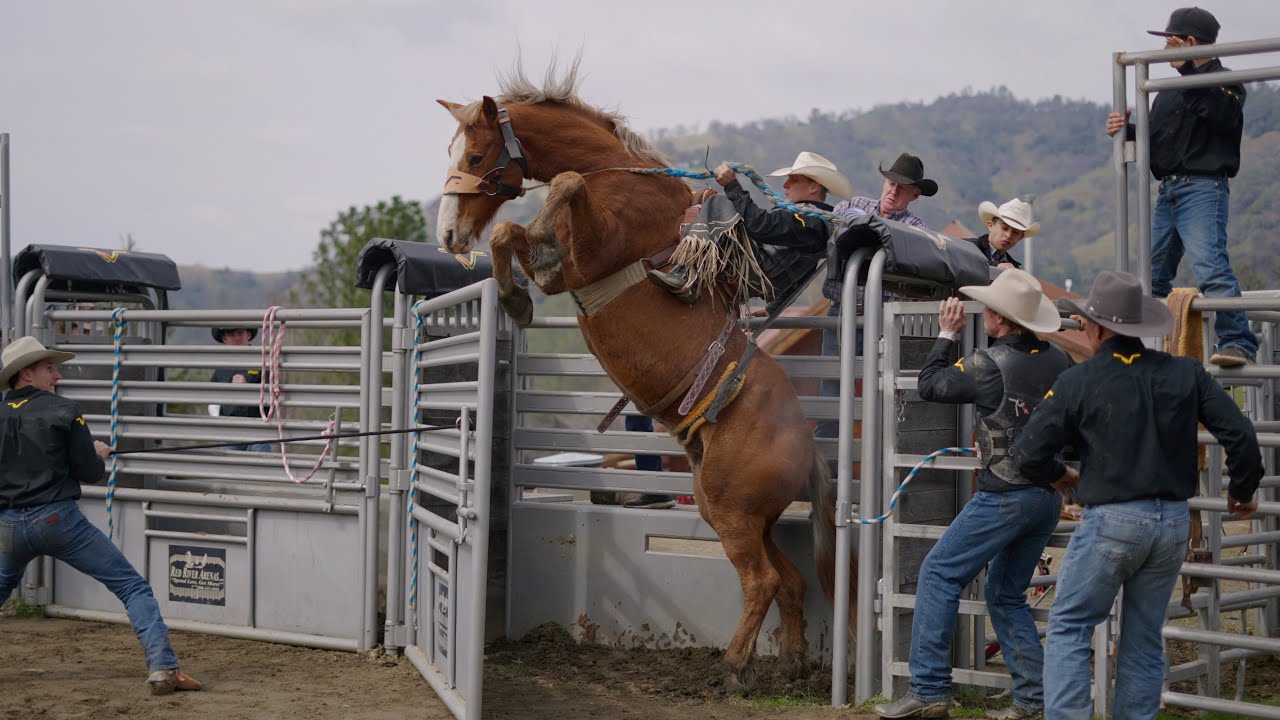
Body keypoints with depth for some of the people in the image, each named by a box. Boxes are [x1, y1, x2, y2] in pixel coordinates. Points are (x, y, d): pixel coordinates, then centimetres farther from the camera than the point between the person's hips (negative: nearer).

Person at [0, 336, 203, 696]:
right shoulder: (64, 411, -5)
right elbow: (90, 473, -4)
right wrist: (99, 453, 17)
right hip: (57, 519, -4)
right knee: (133, 587, -2)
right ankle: (163, 667, -15)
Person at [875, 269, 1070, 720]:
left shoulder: (989, 365, -15)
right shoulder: (1058, 361, 3)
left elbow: (930, 385, -1)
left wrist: (947, 335, 9)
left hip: (1004, 497, -7)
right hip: (1049, 497, 7)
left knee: (939, 574, 1)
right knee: (1007, 595, 17)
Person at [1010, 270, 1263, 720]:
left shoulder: (1079, 383, -9)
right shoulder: (1185, 373, 0)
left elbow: (1028, 455, -10)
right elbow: (1241, 437, -1)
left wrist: (1060, 476, 11)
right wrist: (1243, 491, 16)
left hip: (1111, 521, -4)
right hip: (1174, 522, 5)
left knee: (1068, 628, 6)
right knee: (1144, 640, 13)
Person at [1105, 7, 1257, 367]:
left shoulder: (1224, 83, -3)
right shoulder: (1169, 91, 22)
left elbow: (1219, 114, -24)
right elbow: (1154, 140, 25)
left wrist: (1188, 68, -22)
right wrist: (1126, 130, 5)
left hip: (1202, 188, -9)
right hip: (1168, 191, 9)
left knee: (1210, 265, -23)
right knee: (1152, 274, 12)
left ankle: (1239, 344, -26)